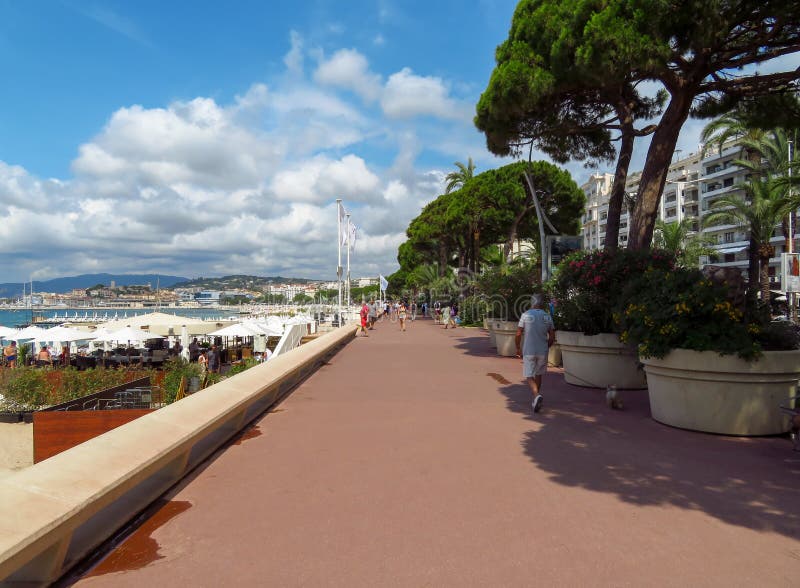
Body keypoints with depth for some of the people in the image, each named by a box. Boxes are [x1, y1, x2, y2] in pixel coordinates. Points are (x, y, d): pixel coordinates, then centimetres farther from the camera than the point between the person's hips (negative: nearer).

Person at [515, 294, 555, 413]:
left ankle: (537, 395, -25)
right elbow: (552, 337, 2)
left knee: (529, 376, -1)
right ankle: (536, 399, 26)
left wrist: (518, 348, 7)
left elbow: (518, 334, -7)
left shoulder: (526, 315, -6)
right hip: (542, 352, 3)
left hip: (528, 351, -3)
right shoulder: (547, 317, 2)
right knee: (538, 375, 19)